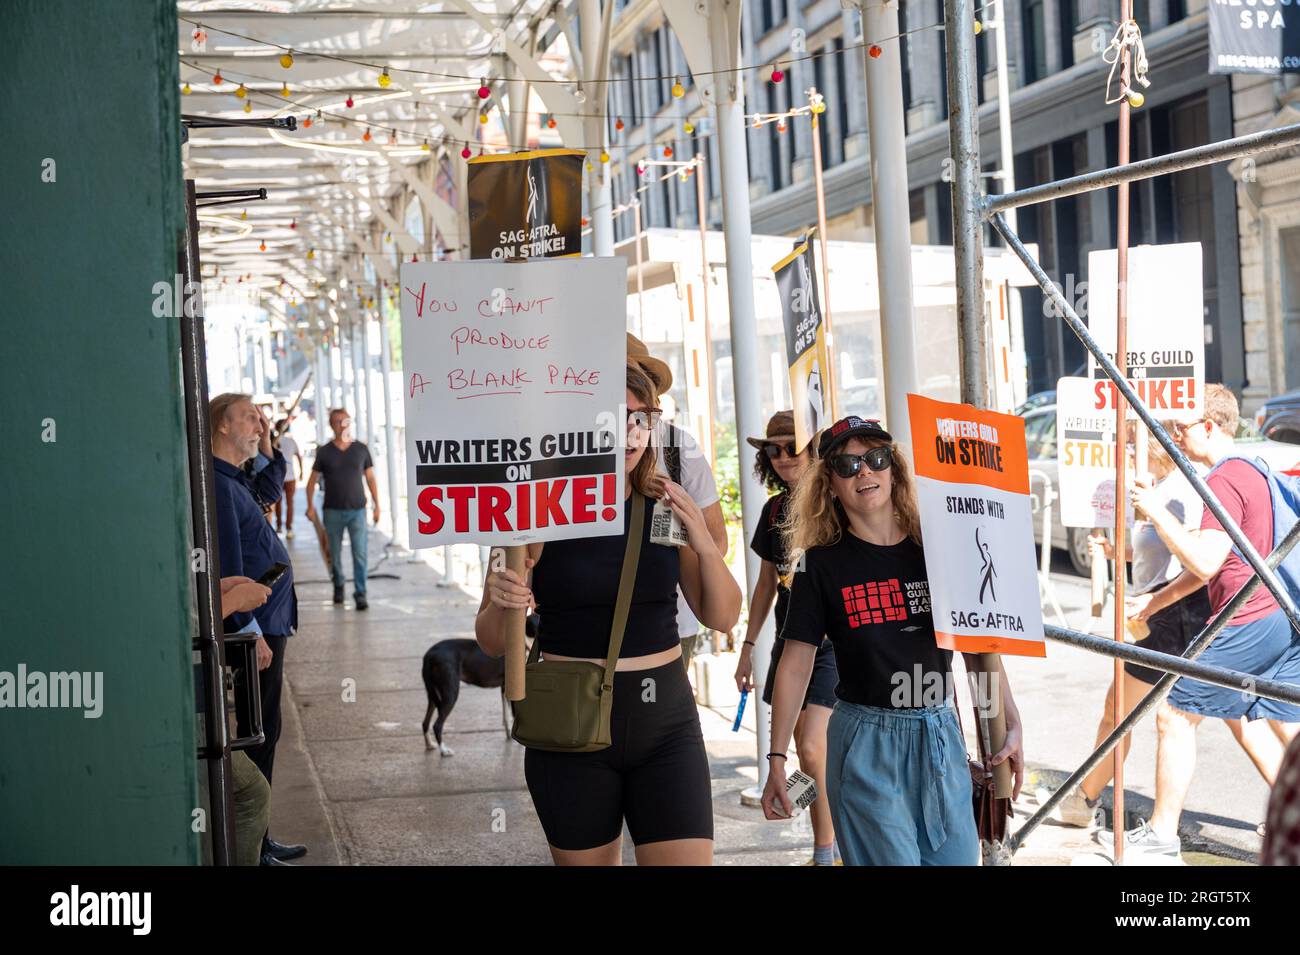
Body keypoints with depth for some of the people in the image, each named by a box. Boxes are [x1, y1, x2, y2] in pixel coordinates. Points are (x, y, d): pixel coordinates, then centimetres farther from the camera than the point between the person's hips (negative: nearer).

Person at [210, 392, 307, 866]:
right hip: (257, 627, -10)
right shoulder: (217, 484, -18)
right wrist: (252, 632, -23)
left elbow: (269, 491, 35)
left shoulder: (236, 479, 12)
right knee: (258, 735, -4)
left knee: (263, 734, 16)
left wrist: (268, 448, 19)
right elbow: (228, 566, -22)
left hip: (268, 622, 10)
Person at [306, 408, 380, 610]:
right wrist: (311, 505, -3)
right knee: (335, 553, 9)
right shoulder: (324, 452, 1)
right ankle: (338, 585, 31)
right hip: (333, 511, 0)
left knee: (360, 554, -9)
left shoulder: (361, 449, 4)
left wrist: (376, 505, 5)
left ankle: (360, 594, -5)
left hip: (357, 510, 0)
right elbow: (312, 480, 6)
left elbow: (370, 478, 9)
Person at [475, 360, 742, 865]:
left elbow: (722, 617, 5)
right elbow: (492, 642, -2)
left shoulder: (666, 506, 1)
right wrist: (499, 605, -25)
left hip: (665, 716, 2)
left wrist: (705, 546, -13)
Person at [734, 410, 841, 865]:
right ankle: (829, 850, 18)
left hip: (833, 642, -6)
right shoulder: (774, 509, 9)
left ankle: (825, 853, 0)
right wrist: (748, 646, 17)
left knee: (812, 750, -15)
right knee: (809, 753, 8)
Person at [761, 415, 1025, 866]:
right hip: (867, 742, -3)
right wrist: (776, 760, -3)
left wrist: (1012, 726, 2)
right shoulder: (822, 565, -2)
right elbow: (796, 663, -1)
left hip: (940, 733, 3)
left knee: (957, 857, 8)